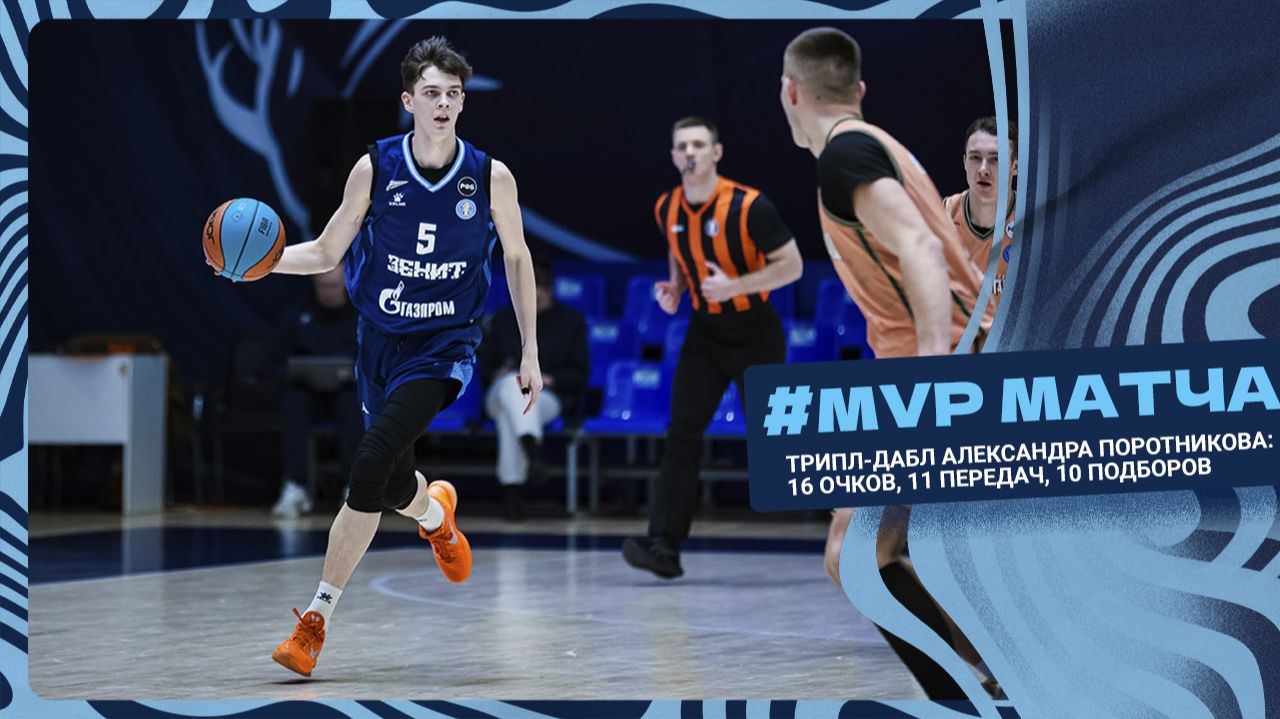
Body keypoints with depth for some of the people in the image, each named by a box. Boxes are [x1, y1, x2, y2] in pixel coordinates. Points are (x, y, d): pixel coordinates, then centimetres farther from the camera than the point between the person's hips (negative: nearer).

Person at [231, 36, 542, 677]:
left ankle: (317, 617, -13)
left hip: (445, 347, -3)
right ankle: (437, 513, 50)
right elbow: (326, 252, 4)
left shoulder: (491, 177, -7)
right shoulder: (374, 168, -5)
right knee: (393, 486, 9)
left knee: (371, 462, -23)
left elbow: (517, 258, 8)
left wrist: (530, 354, 8)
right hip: (380, 340, 3)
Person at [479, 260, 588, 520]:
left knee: (509, 414, -39)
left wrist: (550, 379, -10)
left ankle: (512, 489, -49)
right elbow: (485, 366, 21)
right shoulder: (502, 320, 21)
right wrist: (497, 374, -3)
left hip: (548, 399, -1)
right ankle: (533, 452, -63)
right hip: (501, 394, 1)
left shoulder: (571, 320, 15)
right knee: (514, 383, -40)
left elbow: (579, 375, 9)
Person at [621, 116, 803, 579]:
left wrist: (735, 285, -26)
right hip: (705, 332, 4)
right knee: (682, 434, -9)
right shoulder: (667, 210, 0)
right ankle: (664, 547, -14)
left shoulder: (749, 206, -18)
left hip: (756, 335, -4)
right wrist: (675, 287, 0)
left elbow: (792, 265, -14)